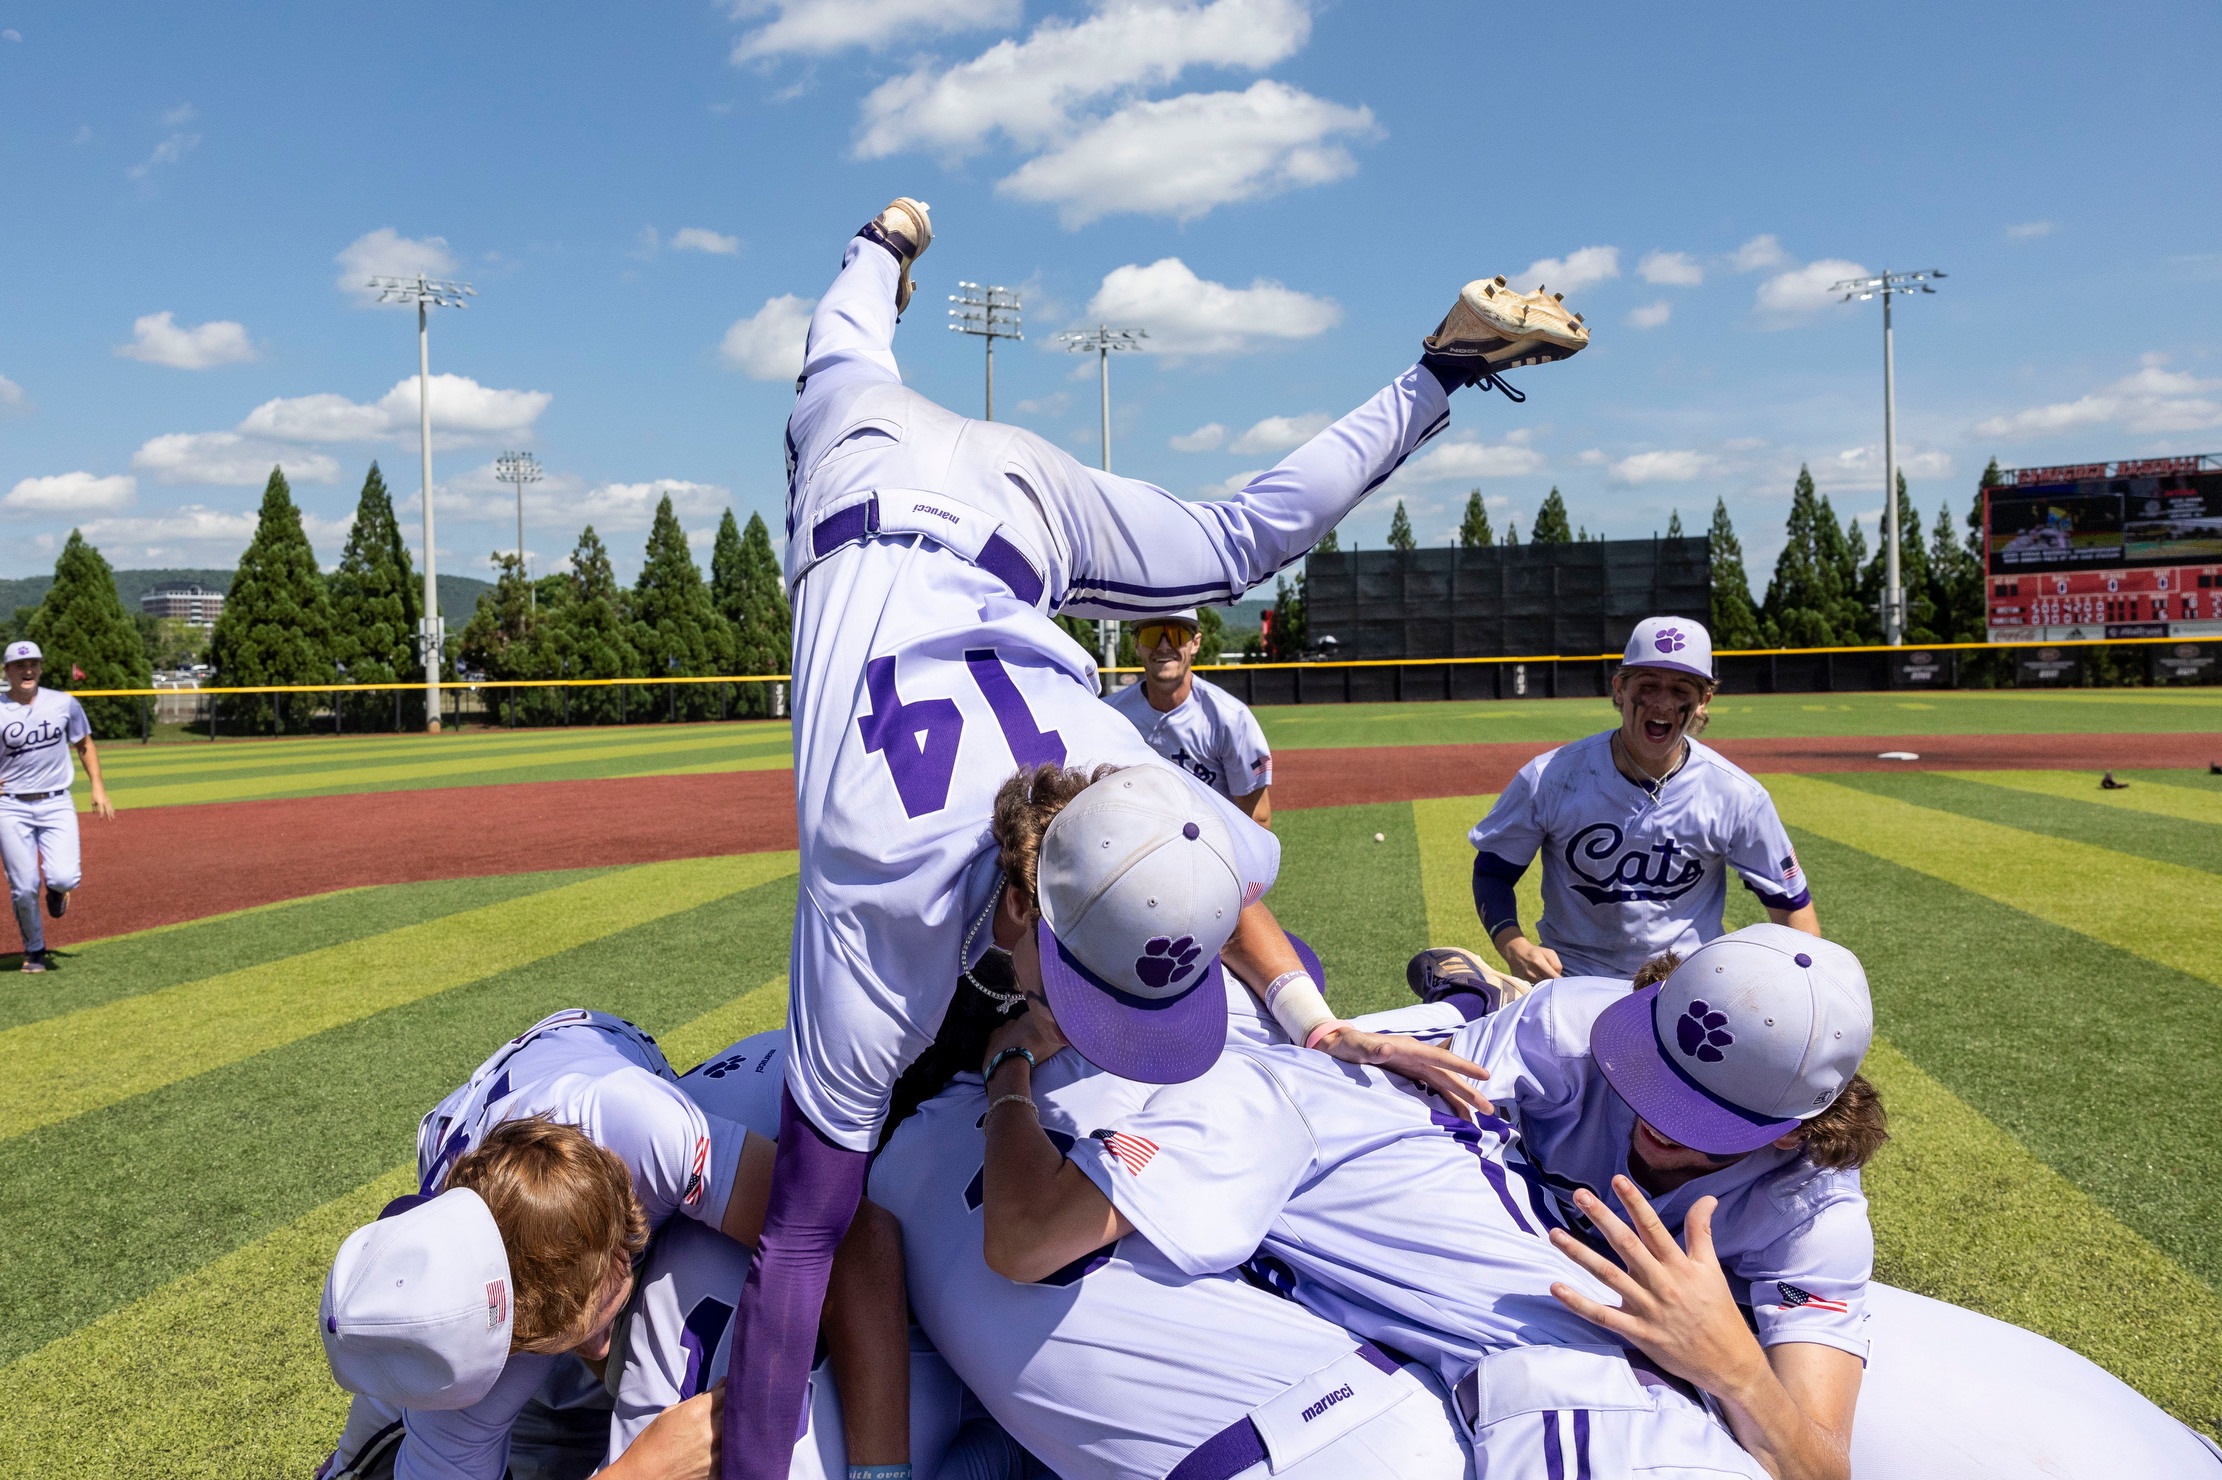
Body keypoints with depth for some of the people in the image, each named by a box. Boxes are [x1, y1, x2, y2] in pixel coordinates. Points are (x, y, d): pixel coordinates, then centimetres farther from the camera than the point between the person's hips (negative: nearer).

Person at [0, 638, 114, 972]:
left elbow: (85, 744, 15)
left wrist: (98, 788, 8)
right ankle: (34, 950, 21)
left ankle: (57, 888, 23)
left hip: (57, 806, 1)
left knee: (63, 878, -16)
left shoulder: (65, 703, 3)